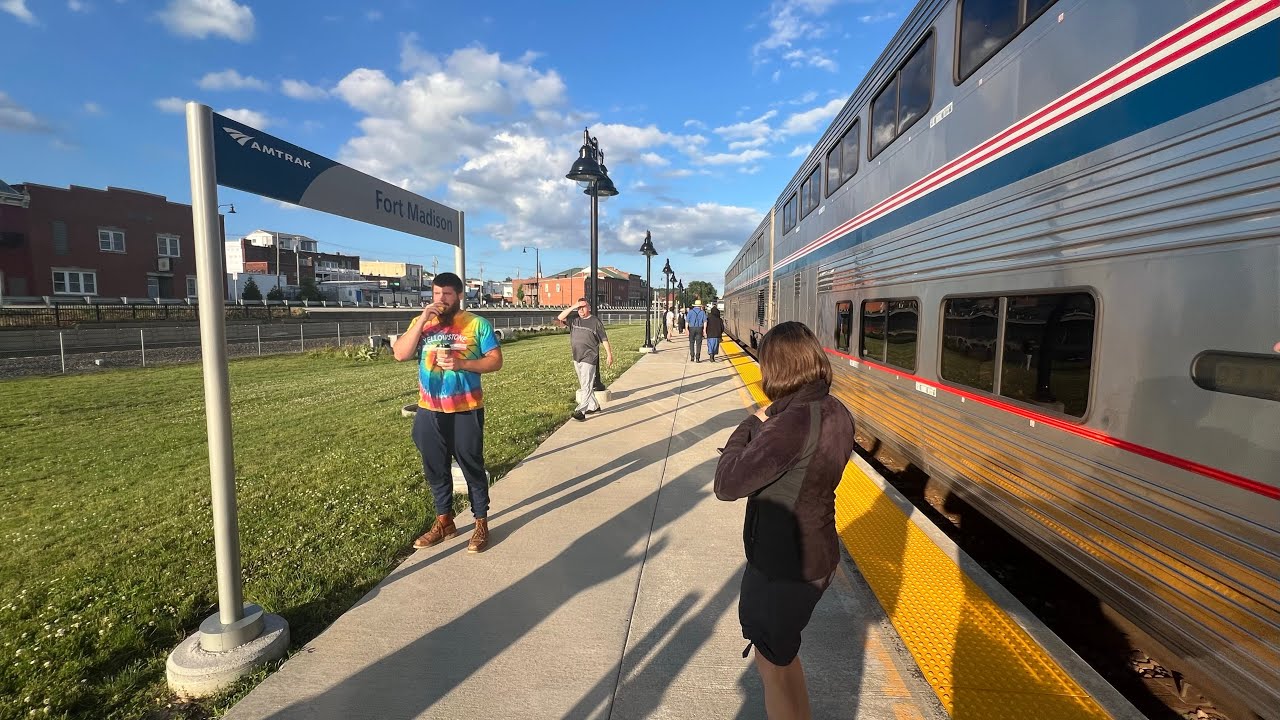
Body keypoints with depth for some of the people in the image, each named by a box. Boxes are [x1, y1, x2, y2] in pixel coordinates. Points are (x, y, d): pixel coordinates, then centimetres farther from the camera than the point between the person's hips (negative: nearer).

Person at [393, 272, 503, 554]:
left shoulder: (477, 324, -5)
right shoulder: (421, 322, 6)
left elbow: (495, 361, -8)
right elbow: (400, 354, -6)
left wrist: (461, 364, -21)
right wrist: (422, 320, -14)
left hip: (466, 410, -4)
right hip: (429, 410, 4)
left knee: (472, 466, 6)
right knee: (435, 468, 14)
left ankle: (482, 524, 19)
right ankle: (444, 521, 31)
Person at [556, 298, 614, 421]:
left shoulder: (595, 321, -4)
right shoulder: (574, 318, 8)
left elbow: (604, 339, -1)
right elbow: (560, 318, -6)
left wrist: (609, 354, -3)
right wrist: (573, 307, -11)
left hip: (589, 358, -6)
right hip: (577, 358, 6)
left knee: (586, 385, -11)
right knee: (584, 385, 15)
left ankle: (580, 411, -14)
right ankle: (594, 406, 29)